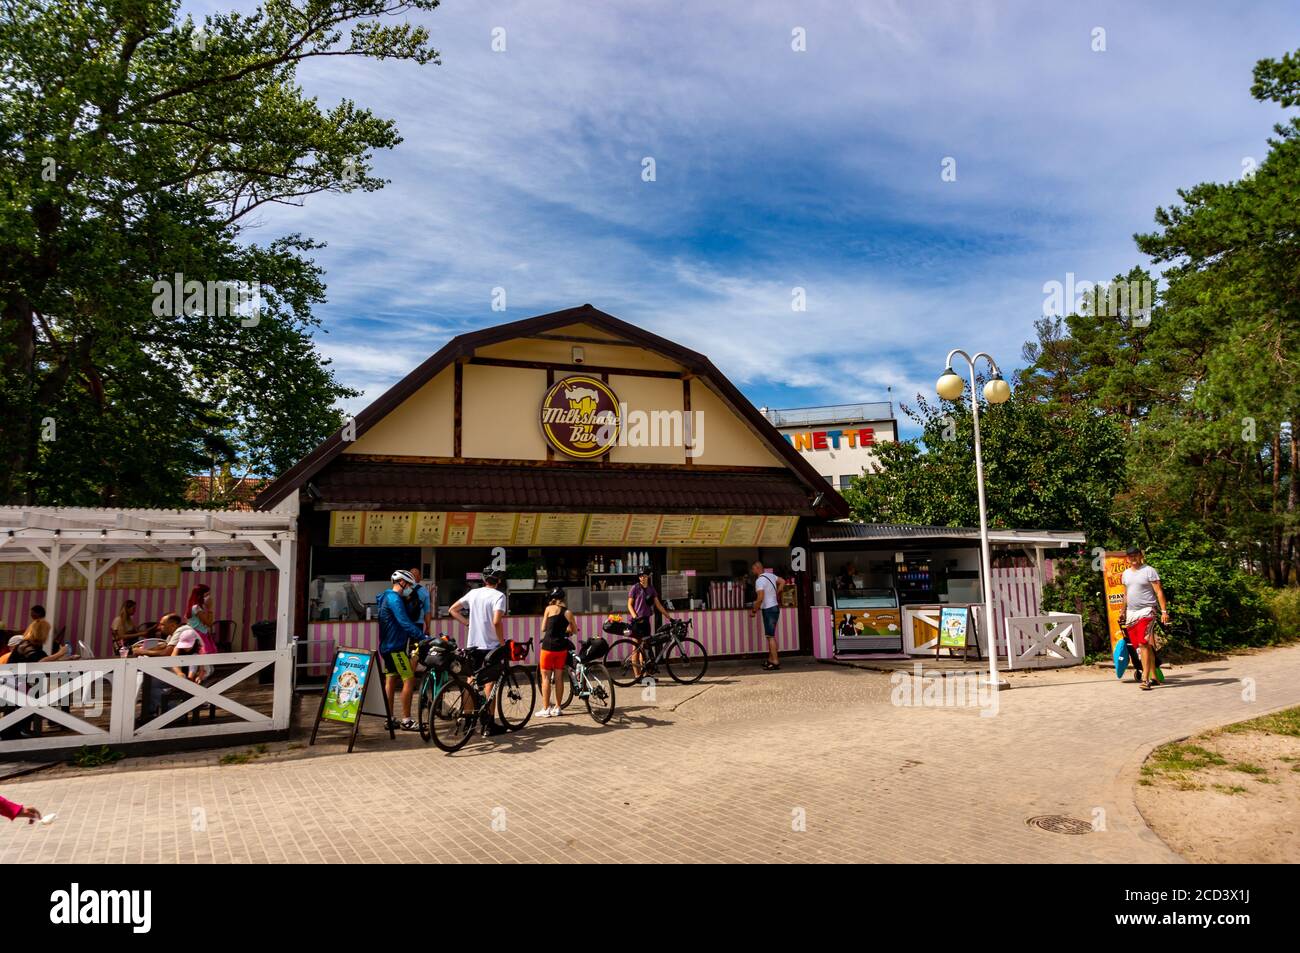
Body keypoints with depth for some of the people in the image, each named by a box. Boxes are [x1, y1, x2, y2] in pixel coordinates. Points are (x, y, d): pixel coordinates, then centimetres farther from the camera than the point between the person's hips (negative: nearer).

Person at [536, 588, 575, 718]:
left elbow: (543, 628, 2)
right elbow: (574, 630, 13)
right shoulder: (568, 612, 5)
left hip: (548, 645, -3)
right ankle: (557, 708, 16)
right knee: (559, 677, 11)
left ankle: (545, 709, 4)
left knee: (545, 677, 4)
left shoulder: (549, 608, -2)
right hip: (562, 647, 3)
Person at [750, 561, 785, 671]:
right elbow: (782, 582, 22)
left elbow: (760, 598, -22)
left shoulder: (759, 580, -17)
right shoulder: (771, 575, 10)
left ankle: (775, 662, -8)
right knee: (770, 635, 15)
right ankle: (770, 660, 21)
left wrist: (754, 611, -12)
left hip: (768, 609, -9)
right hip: (775, 607, 9)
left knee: (770, 636, -7)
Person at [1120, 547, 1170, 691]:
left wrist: (1164, 611, -15)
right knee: (1138, 645, 5)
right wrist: (1123, 611, 19)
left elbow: (1159, 592, -8)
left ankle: (1145, 679, -15)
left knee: (1143, 644, -14)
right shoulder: (1126, 573, 15)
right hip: (1131, 613, 6)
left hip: (1146, 611, -6)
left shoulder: (1149, 571, -4)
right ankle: (1154, 675, 14)